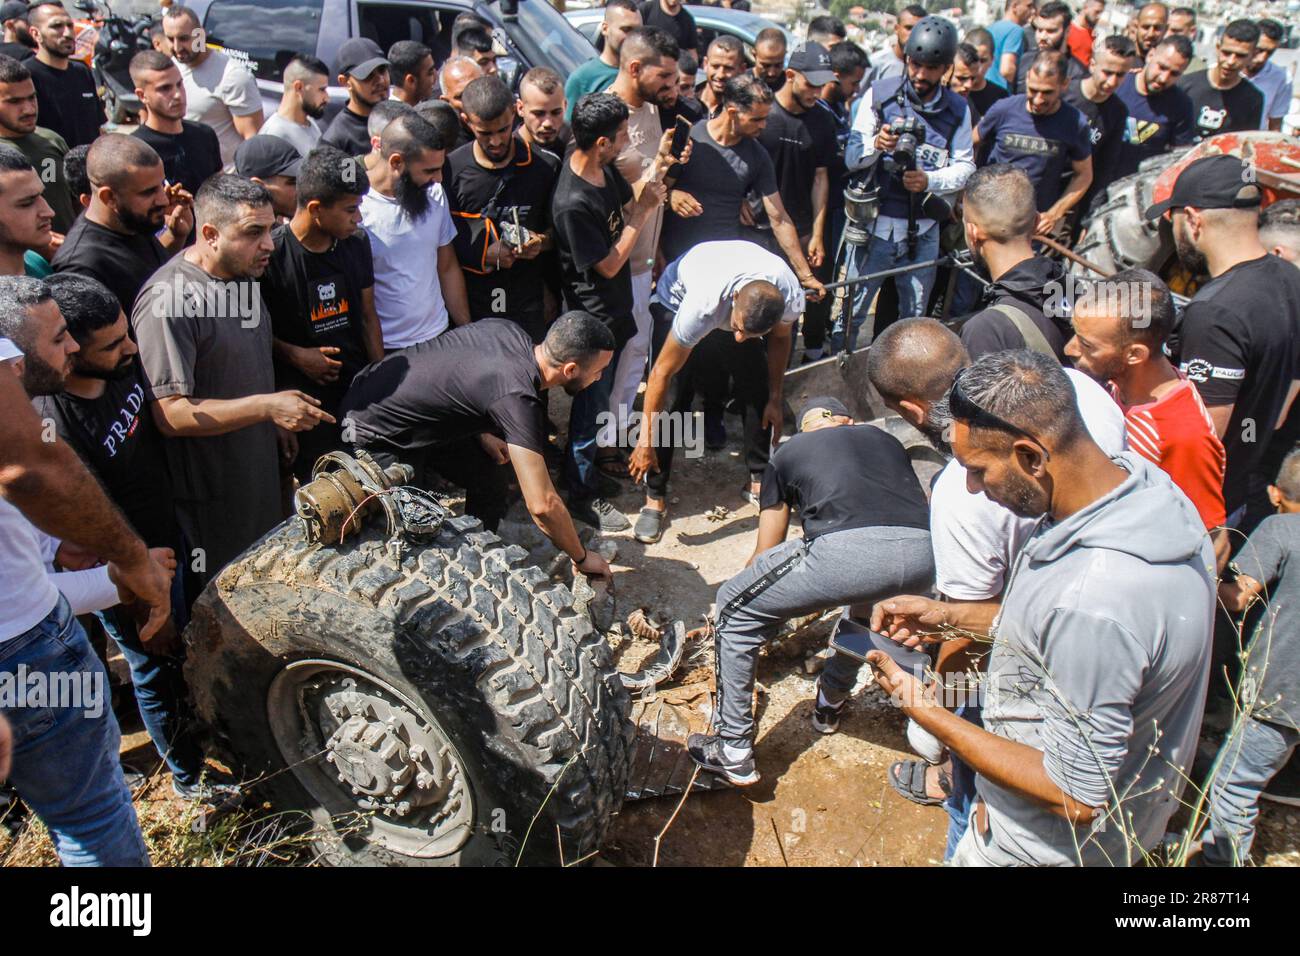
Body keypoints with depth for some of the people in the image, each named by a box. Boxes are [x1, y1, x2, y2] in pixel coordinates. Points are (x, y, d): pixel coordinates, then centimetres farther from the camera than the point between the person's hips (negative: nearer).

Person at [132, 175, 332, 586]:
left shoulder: (242, 276, 4)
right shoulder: (169, 301, -26)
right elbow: (171, 414, -29)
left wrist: (278, 423, 19)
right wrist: (266, 406, -32)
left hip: (261, 472, 8)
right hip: (211, 498, -8)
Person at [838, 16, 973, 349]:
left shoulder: (957, 109, 4)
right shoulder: (880, 94, -4)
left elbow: (965, 167, 3)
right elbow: (851, 158, -5)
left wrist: (929, 181, -18)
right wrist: (875, 144, -28)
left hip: (923, 230, 3)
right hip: (874, 222, -3)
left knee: (914, 316, 14)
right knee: (853, 308, 1)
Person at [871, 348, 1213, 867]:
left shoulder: (1093, 602, -40)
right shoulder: (1138, 477, -12)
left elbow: (1076, 798, -28)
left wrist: (925, 712, -23)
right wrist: (951, 615, -1)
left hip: (1052, 840, -7)